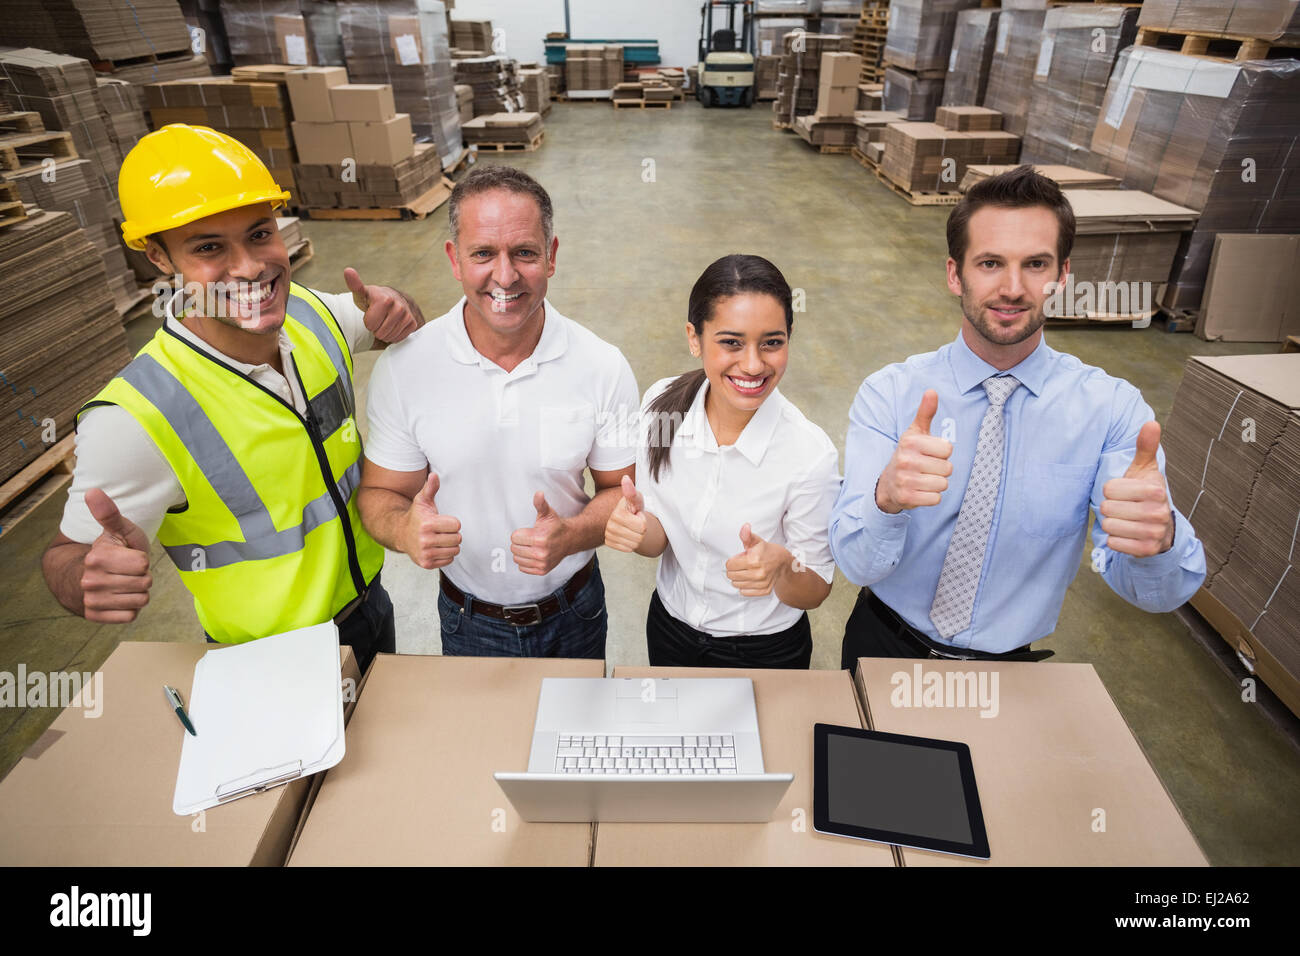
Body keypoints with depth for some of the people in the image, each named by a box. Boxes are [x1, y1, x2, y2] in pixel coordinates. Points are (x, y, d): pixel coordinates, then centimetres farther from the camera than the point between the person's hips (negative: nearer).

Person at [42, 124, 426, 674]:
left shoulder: (310, 312, -11)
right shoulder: (134, 419, -29)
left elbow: (397, 324, 9)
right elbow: (68, 553, -17)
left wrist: (394, 310, -16)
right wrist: (91, 576, -42)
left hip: (370, 601, 6)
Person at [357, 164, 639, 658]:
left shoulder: (603, 368, -17)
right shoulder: (402, 367, -17)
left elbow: (622, 489, -7)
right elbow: (380, 493, -8)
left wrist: (571, 535, -27)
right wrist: (405, 530, -31)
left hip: (573, 616, 1)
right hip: (467, 621, 0)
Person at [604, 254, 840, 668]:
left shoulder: (811, 454, -28)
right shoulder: (663, 403, -17)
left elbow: (814, 592, -15)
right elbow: (659, 536, -7)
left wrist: (783, 566, -37)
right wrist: (638, 527, -29)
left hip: (766, 652, -3)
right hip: (670, 630, 3)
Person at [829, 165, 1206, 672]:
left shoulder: (1112, 406, -14)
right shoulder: (889, 394, -18)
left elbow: (1147, 590, -21)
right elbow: (855, 562, -26)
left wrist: (1158, 536, -45)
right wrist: (887, 496, -49)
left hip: (1010, 664, 1)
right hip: (885, 647, 0)